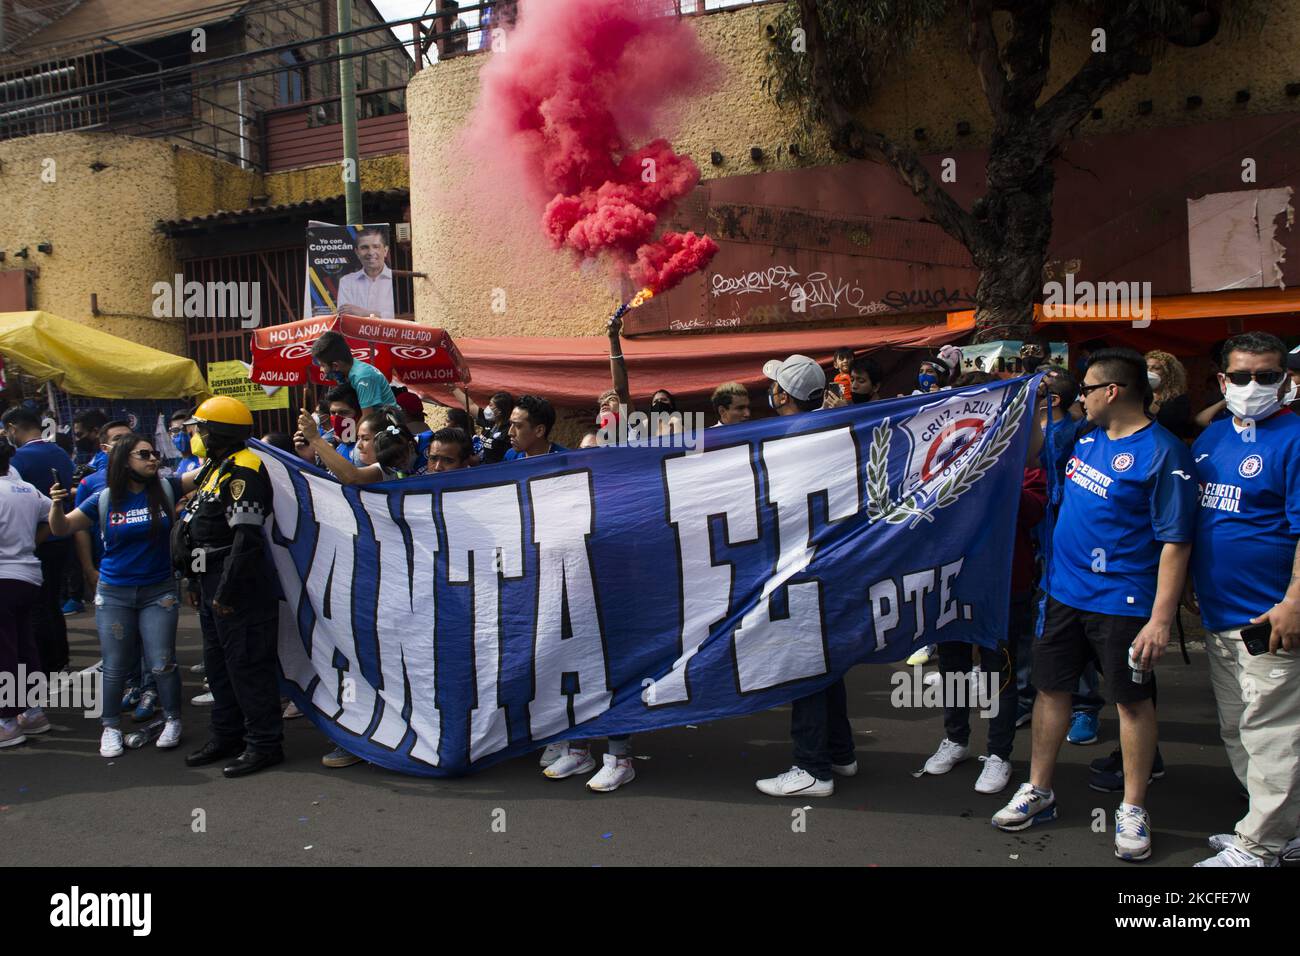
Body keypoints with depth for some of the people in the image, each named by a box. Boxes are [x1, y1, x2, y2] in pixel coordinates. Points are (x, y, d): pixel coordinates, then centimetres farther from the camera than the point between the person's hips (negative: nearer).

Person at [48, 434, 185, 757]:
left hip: (159, 591, 0)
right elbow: (62, 529, 1)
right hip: (114, 594, 0)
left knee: (162, 663, -1)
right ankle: (110, 727, 24)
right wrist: (56, 504, -17)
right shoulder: (103, 499, -3)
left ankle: (172, 720, 19)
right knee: (115, 667, 7)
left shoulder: (166, 488, -3)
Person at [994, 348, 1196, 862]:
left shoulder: (1163, 453, -15)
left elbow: (1175, 541, -17)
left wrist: (1161, 618, -21)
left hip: (1122, 602, -7)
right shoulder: (1085, 438, 6)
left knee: (1132, 700, 8)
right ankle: (1038, 791, 25)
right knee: (1051, 687, 12)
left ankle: (1133, 809, 23)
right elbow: (1034, 452, 28)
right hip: (1064, 590, 7)